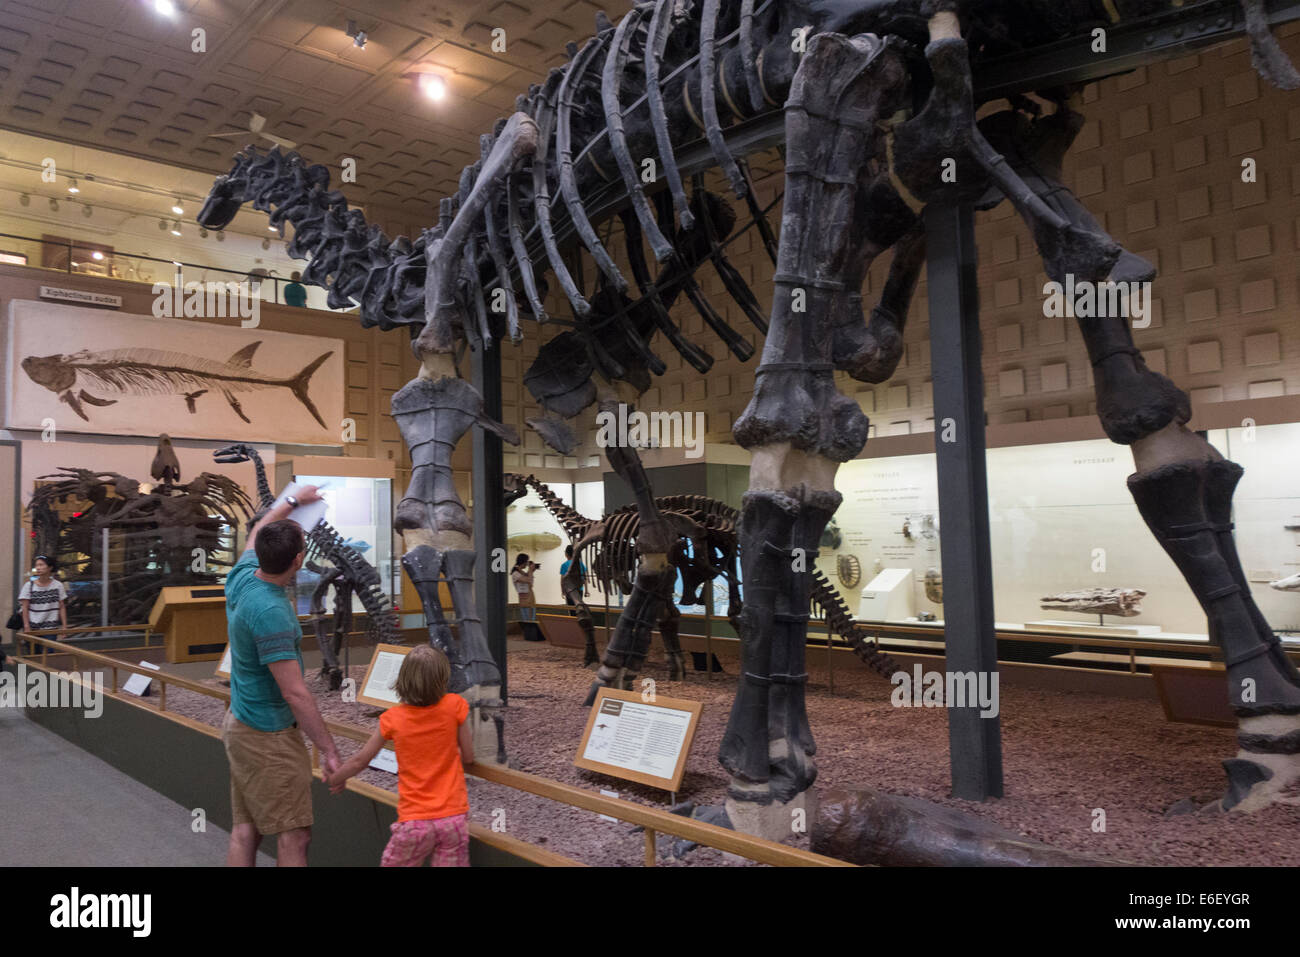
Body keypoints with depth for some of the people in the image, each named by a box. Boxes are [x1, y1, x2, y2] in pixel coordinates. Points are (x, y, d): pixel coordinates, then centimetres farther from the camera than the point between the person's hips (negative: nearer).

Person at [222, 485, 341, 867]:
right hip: (269, 736, -9)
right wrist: (329, 749, -20)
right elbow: (294, 693, -26)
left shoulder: (242, 576, -2)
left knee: (245, 831, 13)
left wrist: (293, 500, 35)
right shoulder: (270, 611, -28)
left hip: (241, 724, 9)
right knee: (294, 837, -2)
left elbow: (257, 532, 23)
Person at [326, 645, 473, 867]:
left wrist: (333, 780, 24)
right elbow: (468, 757, 1)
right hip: (454, 815, 0)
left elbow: (360, 760, 6)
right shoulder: (455, 706, -8)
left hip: (415, 821, 0)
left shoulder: (393, 719, -5)